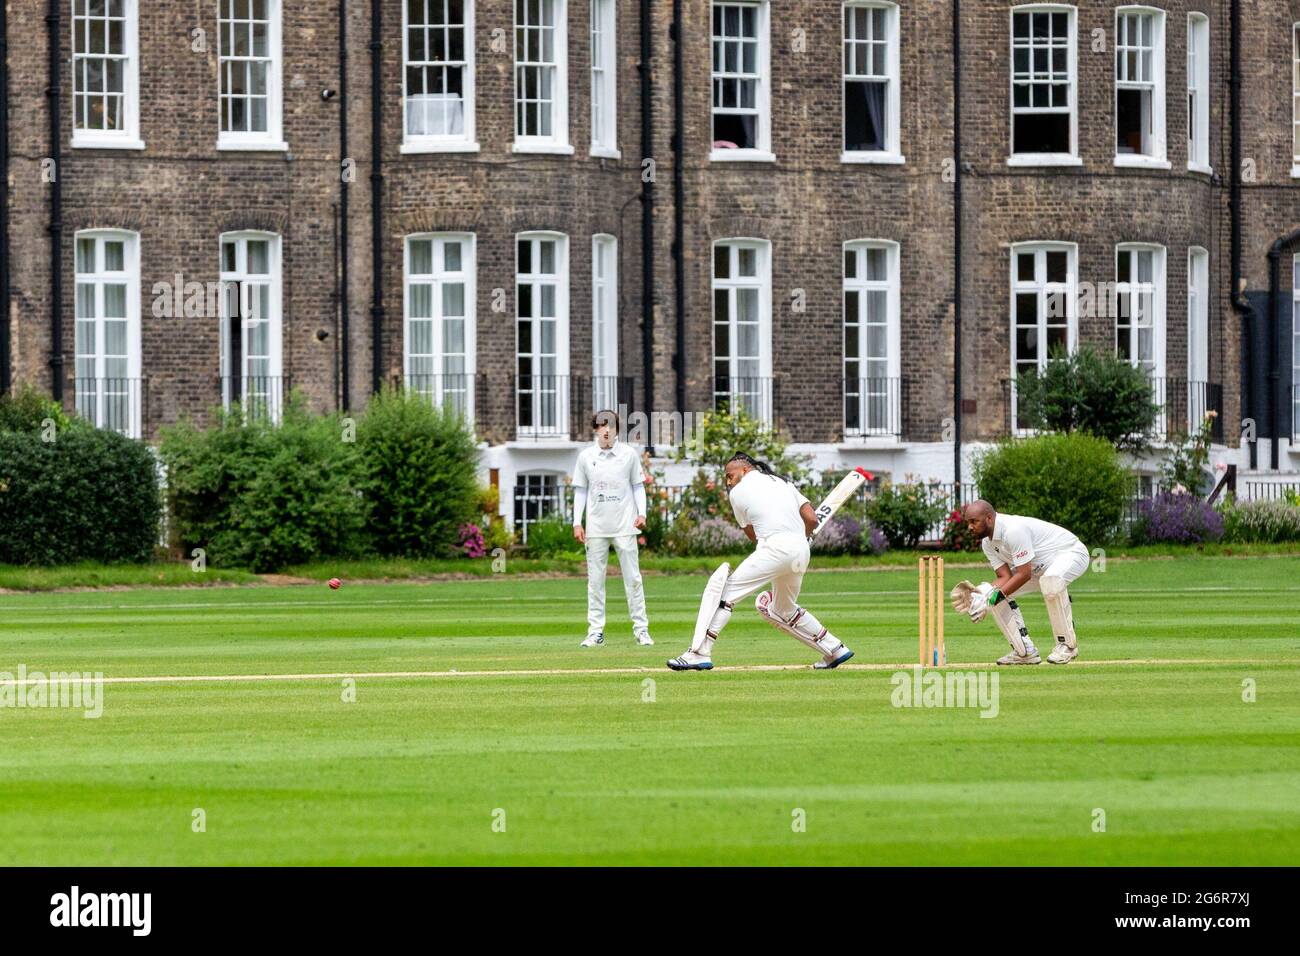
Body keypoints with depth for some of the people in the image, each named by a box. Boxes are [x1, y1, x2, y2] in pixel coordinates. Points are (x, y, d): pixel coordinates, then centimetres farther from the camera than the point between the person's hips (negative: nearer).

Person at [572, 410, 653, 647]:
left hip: (624, 526, -1)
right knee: (595, 580, 2)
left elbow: (638, 485, 8)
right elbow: (580, 491, 10)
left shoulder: (629, 454, 3)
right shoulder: (585, 457, 5)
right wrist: (577, 523, 3)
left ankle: (641, 629, 3)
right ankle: (596, 631, 6)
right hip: (596, 527, 1)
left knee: (633, 578, -2)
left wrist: (641, 513, -6)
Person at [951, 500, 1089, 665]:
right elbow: (1005, 577, -9)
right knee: (991, 592, -3)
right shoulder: (987, 542, -3)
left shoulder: (1013, 530, -32)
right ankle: (1025, 651, 1)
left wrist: (995, 596, -34)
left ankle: (1067, 644, -26)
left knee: (1051, 580, -42)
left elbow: (1024, 574, -32)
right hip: (1039, 569, 9)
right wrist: (981, 594, -26)